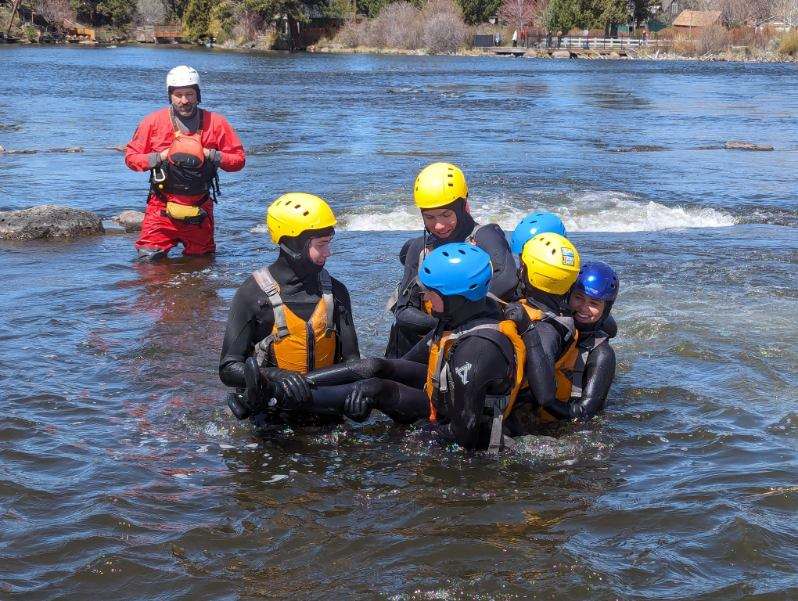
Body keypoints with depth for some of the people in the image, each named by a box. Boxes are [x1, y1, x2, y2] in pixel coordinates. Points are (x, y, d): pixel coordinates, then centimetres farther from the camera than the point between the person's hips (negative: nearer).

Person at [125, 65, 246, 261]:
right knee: (148, 260, -9)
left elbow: (238, 159, 2)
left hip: (200, 208, 1)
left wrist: (211, 155, -13)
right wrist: (161, 157, -13)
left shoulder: (216, 122, 0)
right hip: (162, 206, -1)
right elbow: (131, 157, 2)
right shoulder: (154, 121, -1)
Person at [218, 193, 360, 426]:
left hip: (326, 414, 5)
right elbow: (229, 368, -5)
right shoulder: (254, 293, -3)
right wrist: (274, 377, -24)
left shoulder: (335, 291, 11)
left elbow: (350, 358, 12)